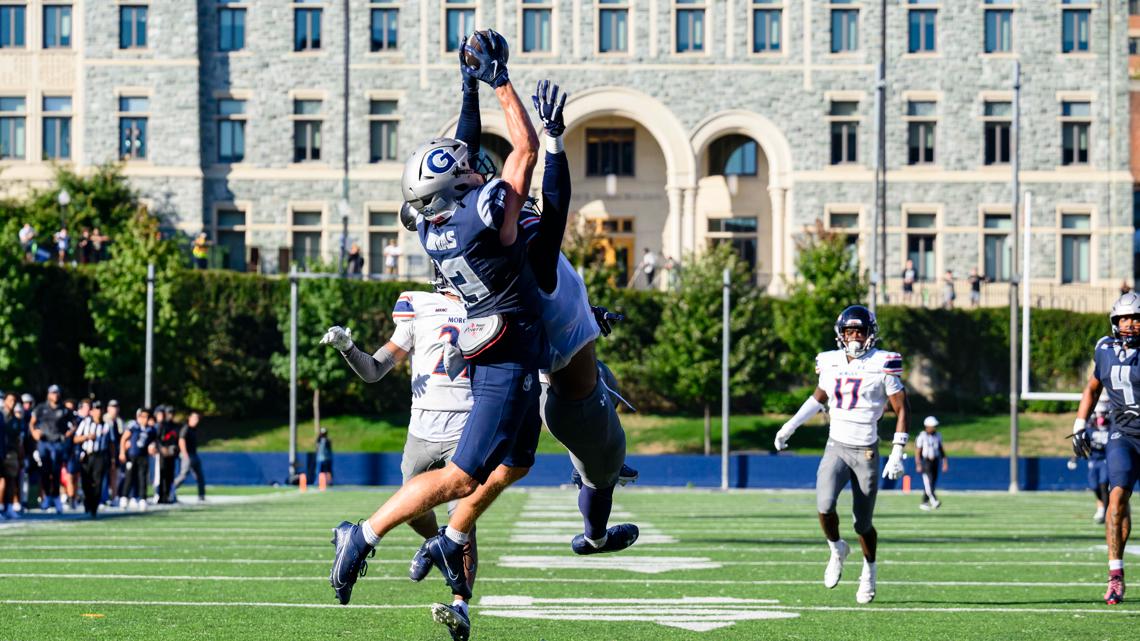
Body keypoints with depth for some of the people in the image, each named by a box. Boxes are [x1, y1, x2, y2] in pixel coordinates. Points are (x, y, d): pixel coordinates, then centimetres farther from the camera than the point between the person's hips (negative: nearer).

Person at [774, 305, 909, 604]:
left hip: (866, 453, -2)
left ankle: (869, 569, 33)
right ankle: (837, 550, 9)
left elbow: (902, 409, -5)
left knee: (863, 523, 4)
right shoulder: (831, 364, 3)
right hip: (836, 448, 2)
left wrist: (897, 454, -12)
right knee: (824, 506, -21)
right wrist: (790, 425, 19)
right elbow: (819, 396, 23)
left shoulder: (882, 366, -9)